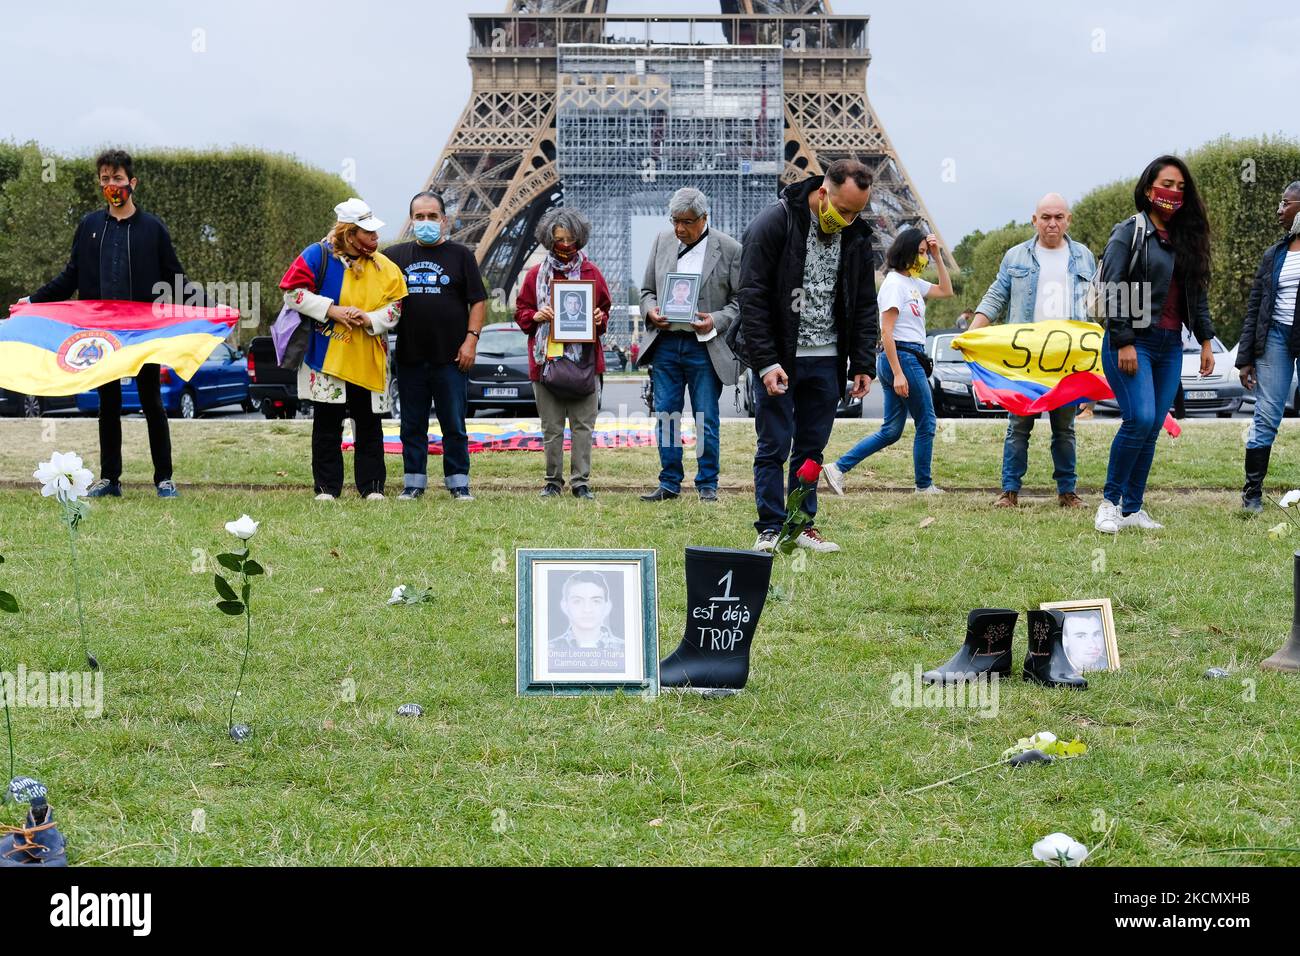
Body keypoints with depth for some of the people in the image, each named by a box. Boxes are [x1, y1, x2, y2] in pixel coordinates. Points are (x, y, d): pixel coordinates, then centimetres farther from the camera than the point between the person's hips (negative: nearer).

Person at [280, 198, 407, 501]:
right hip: (327, 358, -2)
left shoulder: (385, 266, 6)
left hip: (368, 361, 3)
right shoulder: (318, 255, -4)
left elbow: (395, 307, 7)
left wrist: (369, 320, -13)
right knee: (327, 425, 2)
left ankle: (372, 486, 11)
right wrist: (332, 311, -15)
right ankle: (326, 487, 8)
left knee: (369, 425, 4)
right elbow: (293, 292, -7)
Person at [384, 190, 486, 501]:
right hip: (409, 356, 2)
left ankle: (458, 483, 8)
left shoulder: (461, 255, 5)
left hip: (451, 358, -2)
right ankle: (413, 482, 14)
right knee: (412, 426, 7)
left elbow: (478, 301, 3)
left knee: (454, 425, 2)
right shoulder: (396, 255, 10)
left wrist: (471, 339, -7)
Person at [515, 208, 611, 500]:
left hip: (584, 360, 0)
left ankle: (581, 482, 3)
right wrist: (535, 317, -9)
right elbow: (520, 311, 12)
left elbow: (605, 310, 17)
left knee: (583, 425, -1)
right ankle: (553, 481, 11)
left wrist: (599, 320, -5)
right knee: (551, 427, 4)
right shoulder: (536, 274, 8)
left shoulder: (591, 272, 9)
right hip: (546, 359, 0)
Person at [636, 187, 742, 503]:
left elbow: (741, 299, 0)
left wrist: (716, 321, -16)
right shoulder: (662, 241, 9)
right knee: (666, 417, 6)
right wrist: (651, 311, -6)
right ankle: (669, 483, 15)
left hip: (705, 346, -3)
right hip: (665, 343, 3)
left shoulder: (729, 249, -3)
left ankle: (707, 484, 13)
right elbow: (647, 290, 15)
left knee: (707, 421, 3)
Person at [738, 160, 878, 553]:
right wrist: (765, 362, -18)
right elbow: (753, 298, -13)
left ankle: (803, 526, 15)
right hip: (779, 358, -5)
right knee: (774, 446, -2)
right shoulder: (774, 223, -12)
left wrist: (863, 365, 5)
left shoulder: (856, 236, 4)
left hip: (826, 360, 5)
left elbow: (865, 306, 12)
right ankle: (770, 530, 4)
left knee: (812, 447, 8)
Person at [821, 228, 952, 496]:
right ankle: (924, 485, 14)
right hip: (903, 358, -10)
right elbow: (886, 331, -17)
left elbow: (946, 291, 27)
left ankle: (839, 468, 4)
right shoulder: (894, 283, -12)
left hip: (910, 359, 10)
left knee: (891, 431, 8)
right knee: (926, 423, 2)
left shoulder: (913, 282, 16)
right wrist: (898, 373, -22)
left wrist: (938, 257, 15)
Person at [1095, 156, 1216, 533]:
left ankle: (1132, 509, 11)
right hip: (1133, 342, -6)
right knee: (1140, 419, -19)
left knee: (1153, 428, 4)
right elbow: (1112, 290, -11)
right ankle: (1110, 501, -6)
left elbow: (1198, 292, 18)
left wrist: (1205, 340, 11)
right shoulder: (1129, 233, -5)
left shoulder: (1185, 239, 14)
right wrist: (1124, 343, -17)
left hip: (1170, 346, 6)